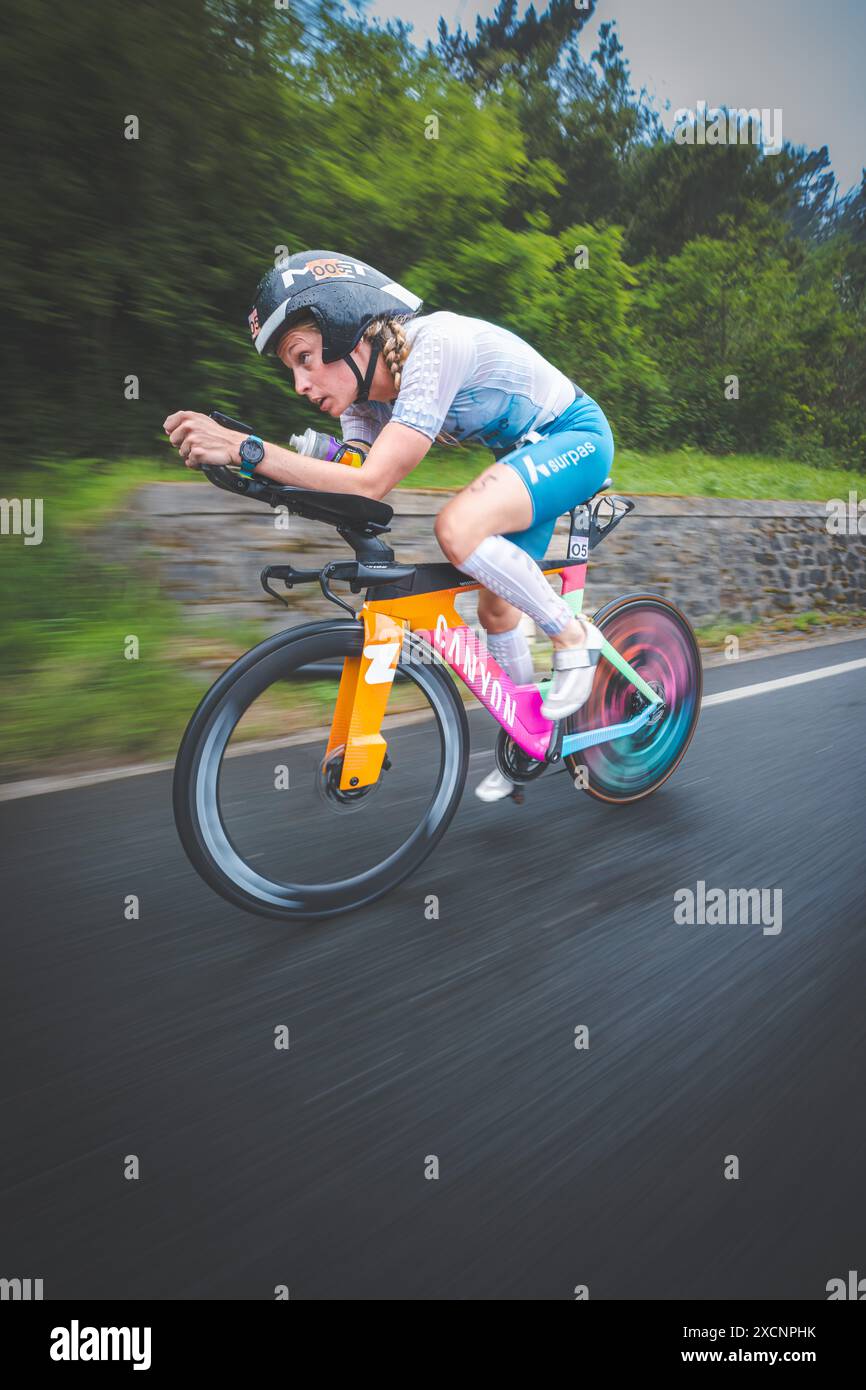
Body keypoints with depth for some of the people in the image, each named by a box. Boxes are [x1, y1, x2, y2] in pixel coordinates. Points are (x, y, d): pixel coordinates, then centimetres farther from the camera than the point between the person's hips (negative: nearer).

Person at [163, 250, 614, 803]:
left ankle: (574, 634, -11)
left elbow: (371, 484, -39)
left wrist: (242, 447, -40)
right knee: (496, 608, 8)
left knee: (457, 526, -32)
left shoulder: (434, 346, -31)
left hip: (577, 437, -8)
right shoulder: (365, 397, -5)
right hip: (529, 452, 9)